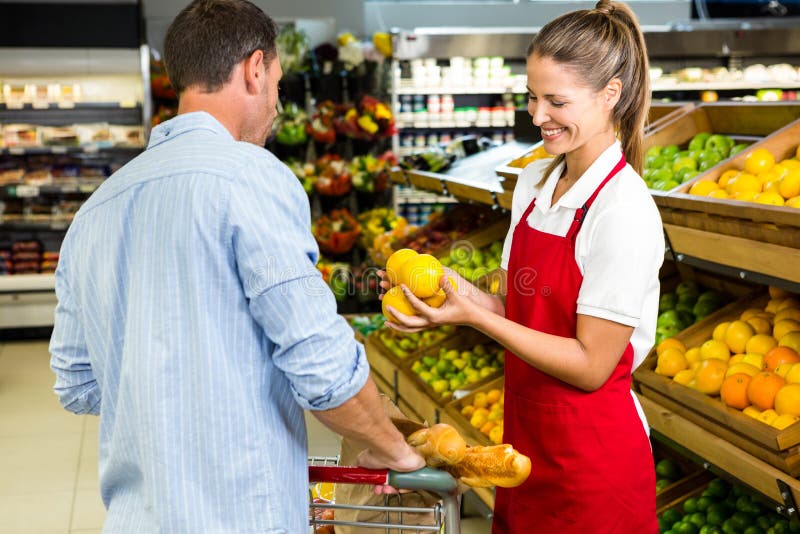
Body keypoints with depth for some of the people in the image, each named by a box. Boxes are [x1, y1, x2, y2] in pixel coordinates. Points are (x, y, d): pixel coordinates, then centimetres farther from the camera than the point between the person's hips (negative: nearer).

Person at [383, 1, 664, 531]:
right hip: (526, 429, 7)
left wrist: (473, 315, -21)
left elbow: (590, 365, -19)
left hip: (593, 451, -7)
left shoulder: (624, 212, -20)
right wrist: (464, 292, -11)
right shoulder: (535, 181, 3)